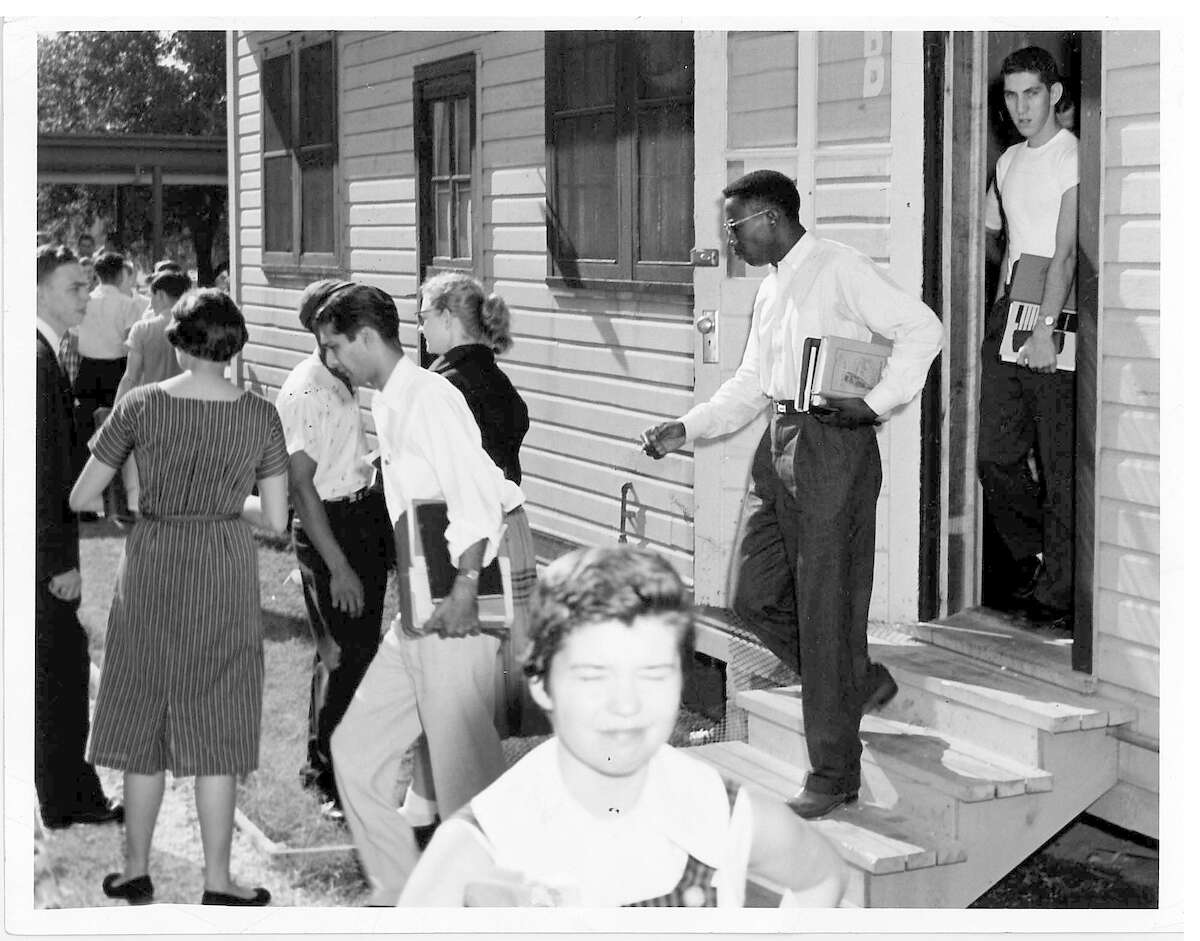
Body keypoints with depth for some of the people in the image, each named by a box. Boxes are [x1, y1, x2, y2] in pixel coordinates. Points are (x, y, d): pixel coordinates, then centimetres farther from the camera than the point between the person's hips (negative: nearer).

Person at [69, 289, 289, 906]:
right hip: (225, 575, 0)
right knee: (215, 728, 7)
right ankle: (216, 880, 11)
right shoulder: (259, 416, -6)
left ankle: (136, 871, 21)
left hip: (152, 567, 0)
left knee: (144, 718, 13)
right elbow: (275, 520, -3)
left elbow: (79, 497, -2)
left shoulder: (141, 406, -8)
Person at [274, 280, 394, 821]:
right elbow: (302, 486, -19)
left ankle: (321, 763, 30)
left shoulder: (345, 383, 8)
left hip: (367, 517, 9)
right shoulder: (304, 392, -18)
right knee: (344, 654, -4)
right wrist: (338, 567, -20)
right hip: (328, 527, -9)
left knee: (359, 648, 15)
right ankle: (330, 780, 11)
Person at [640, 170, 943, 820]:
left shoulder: (841, 270, -8)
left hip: (833, 446, -9)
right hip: (778, 445, 9)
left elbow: (922, 329, -12)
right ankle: (859, 684, 27)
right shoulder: (771, 287, 18)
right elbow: (749, 385, 21)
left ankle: (834, 773, 5)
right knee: (757, 598, 7)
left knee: (826, 610, -4)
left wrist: (877, 402, -16)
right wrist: (685, 429, 10)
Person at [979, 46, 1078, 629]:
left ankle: (1058, 592, 0)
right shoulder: (1009, 161, 17)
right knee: (996, 455, 7)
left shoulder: (1073, 156, -7)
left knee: (1059, 462, -5)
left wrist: (1045, 328, -22)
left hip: (1054, 319, -7)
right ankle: (1031, 559, 25)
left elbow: (1067, 251, -16)